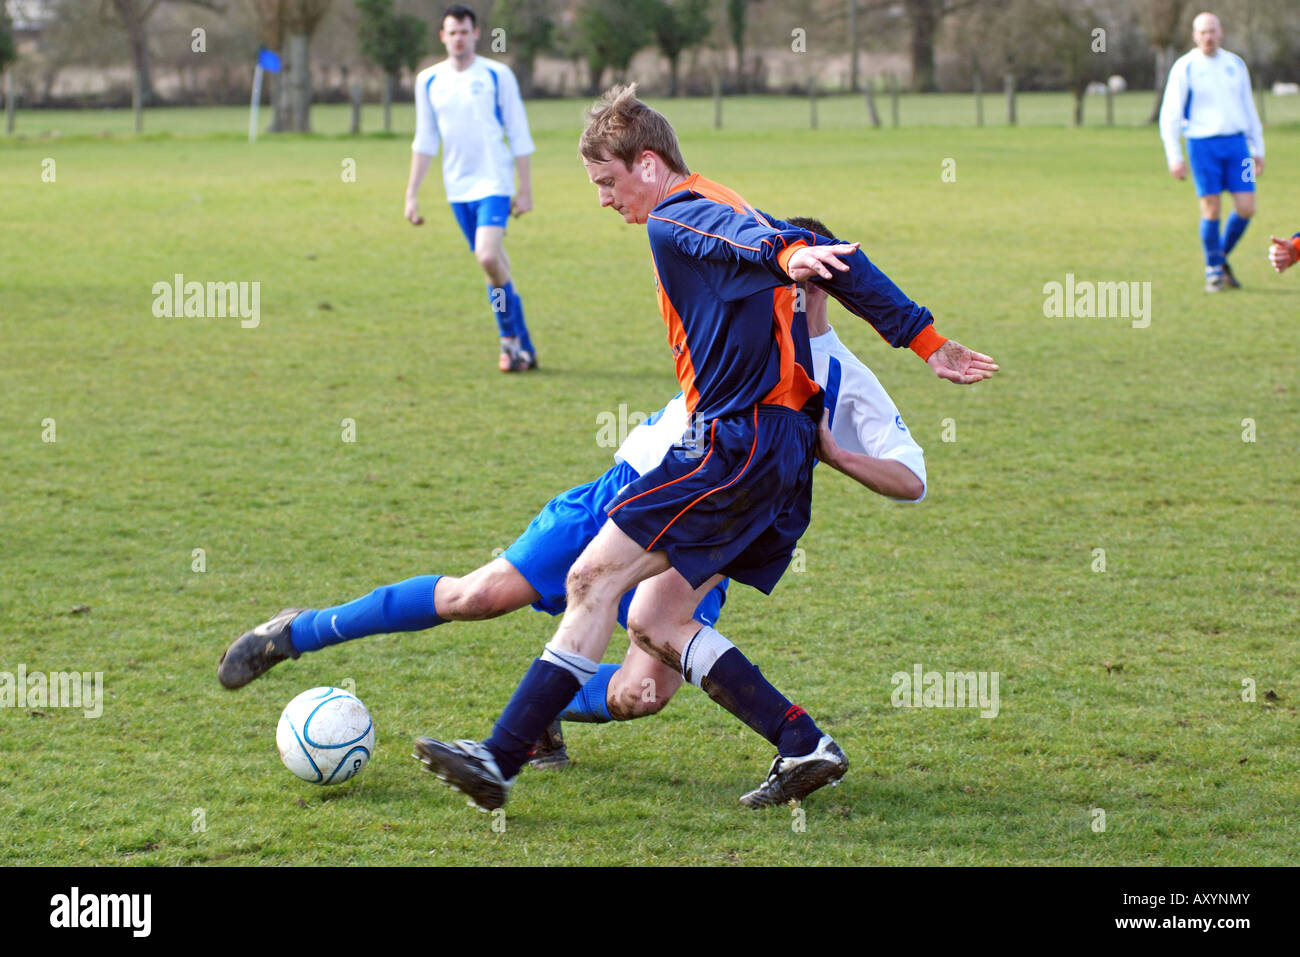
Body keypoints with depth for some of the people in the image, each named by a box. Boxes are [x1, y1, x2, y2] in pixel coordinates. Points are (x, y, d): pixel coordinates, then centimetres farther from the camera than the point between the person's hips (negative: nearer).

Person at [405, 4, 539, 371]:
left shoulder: (497, 76, -3)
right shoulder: (429, 80, 7)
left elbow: (519, 135, 0)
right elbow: (425, 142, 12)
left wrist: (525, 190, -3)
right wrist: (412, 193, 7)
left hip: (494, 182, -4)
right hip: (457, 189, 4)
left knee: (489, 257, -22)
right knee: (491, 263, 7)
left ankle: (512, 337, -5)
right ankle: (521, 348, 16)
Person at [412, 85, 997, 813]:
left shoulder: (674, 219, -6)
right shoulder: (722, 211, 24)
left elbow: (748, 235, -27)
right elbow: (843, 267, 22)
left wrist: (789, 255, -50)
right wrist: (927, 341, 21)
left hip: (741, 444, -10)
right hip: (783, 455, 10)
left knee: (593, 580, -11)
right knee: (652, 621, 9)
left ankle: (501, 759, -16)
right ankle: (803, 744, 1)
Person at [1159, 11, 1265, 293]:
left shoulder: (1235, 64, 12)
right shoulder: (1185, 67, -1)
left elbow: (1248, 108, 20)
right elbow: (1169, 114, -2)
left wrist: (1258, 149, 16)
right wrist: (1174, 156, -8)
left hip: (1236, 142, 4)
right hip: (1202, 144, -4)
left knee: (1246, 208, -5)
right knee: (1211, 209, -5)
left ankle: (1222, 257, 18)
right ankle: (1213, 270, 10)